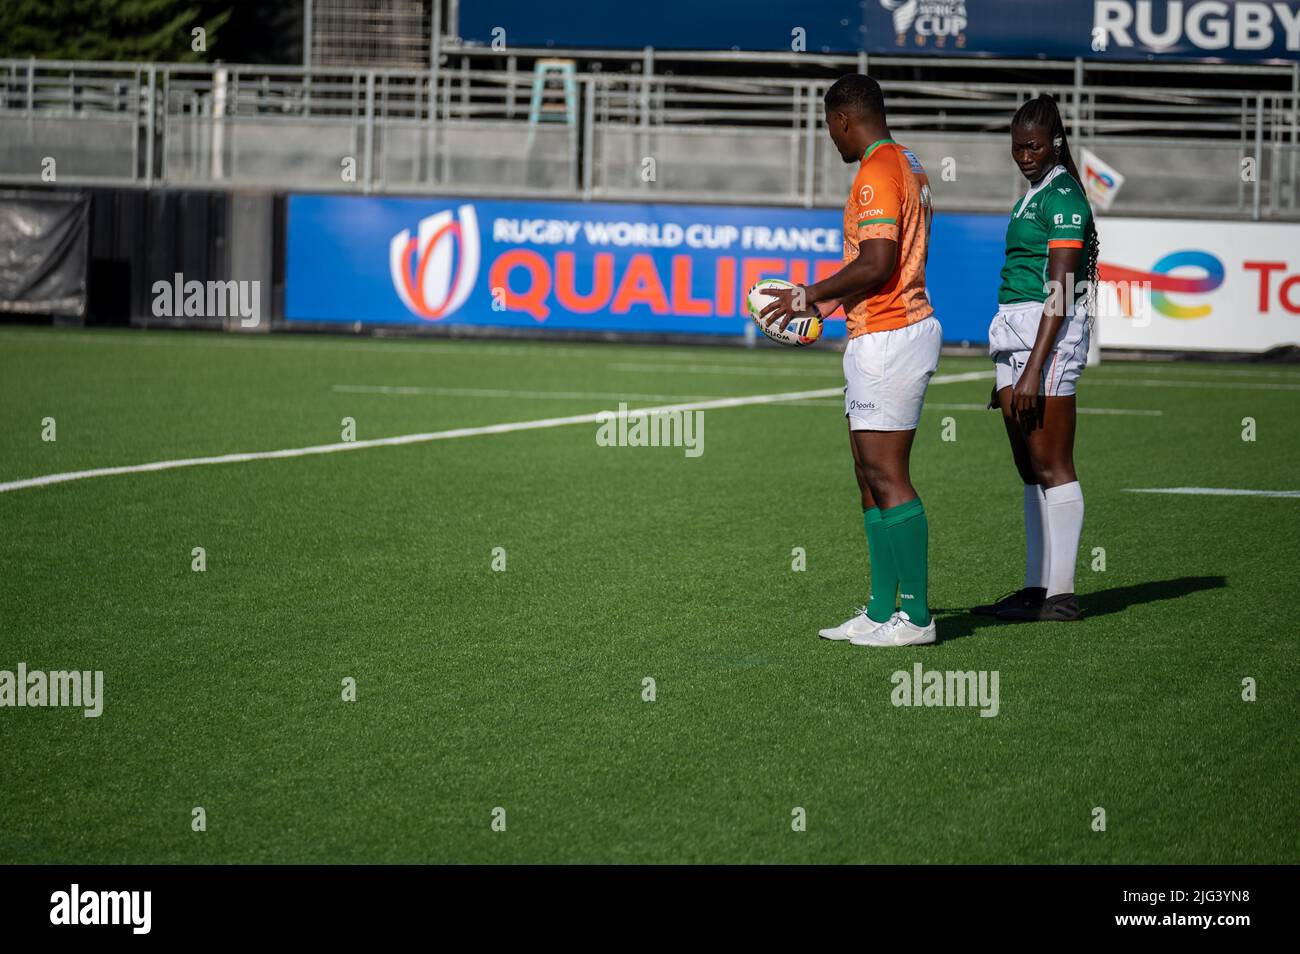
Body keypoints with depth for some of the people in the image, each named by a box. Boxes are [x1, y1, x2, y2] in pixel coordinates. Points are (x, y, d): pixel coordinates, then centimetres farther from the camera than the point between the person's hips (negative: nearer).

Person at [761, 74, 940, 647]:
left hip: (888, 337, -11)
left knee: (887, 477, -9)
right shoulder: (906, 166, 17)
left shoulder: (877, 174, -15)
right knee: (870, 476, 12)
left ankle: (916, 616, -8)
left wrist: (809, 296, -13)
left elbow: (876, 265, -23)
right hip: (885, 335, 11)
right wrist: (836, 300, 23)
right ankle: (882, 611, 15)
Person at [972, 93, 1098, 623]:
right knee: (1031, 472, 9)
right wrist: (1006, 373, 26)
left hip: (1050, 336, -10)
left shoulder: (1063, 195, -10)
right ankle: (1036, 588, 12)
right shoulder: (1033, 196, 19)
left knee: (1052, 468, -9)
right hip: (1016, 331, 10)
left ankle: (1060, 594, -8)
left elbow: (1060, 292, -16)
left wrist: (1033, 370, -22)